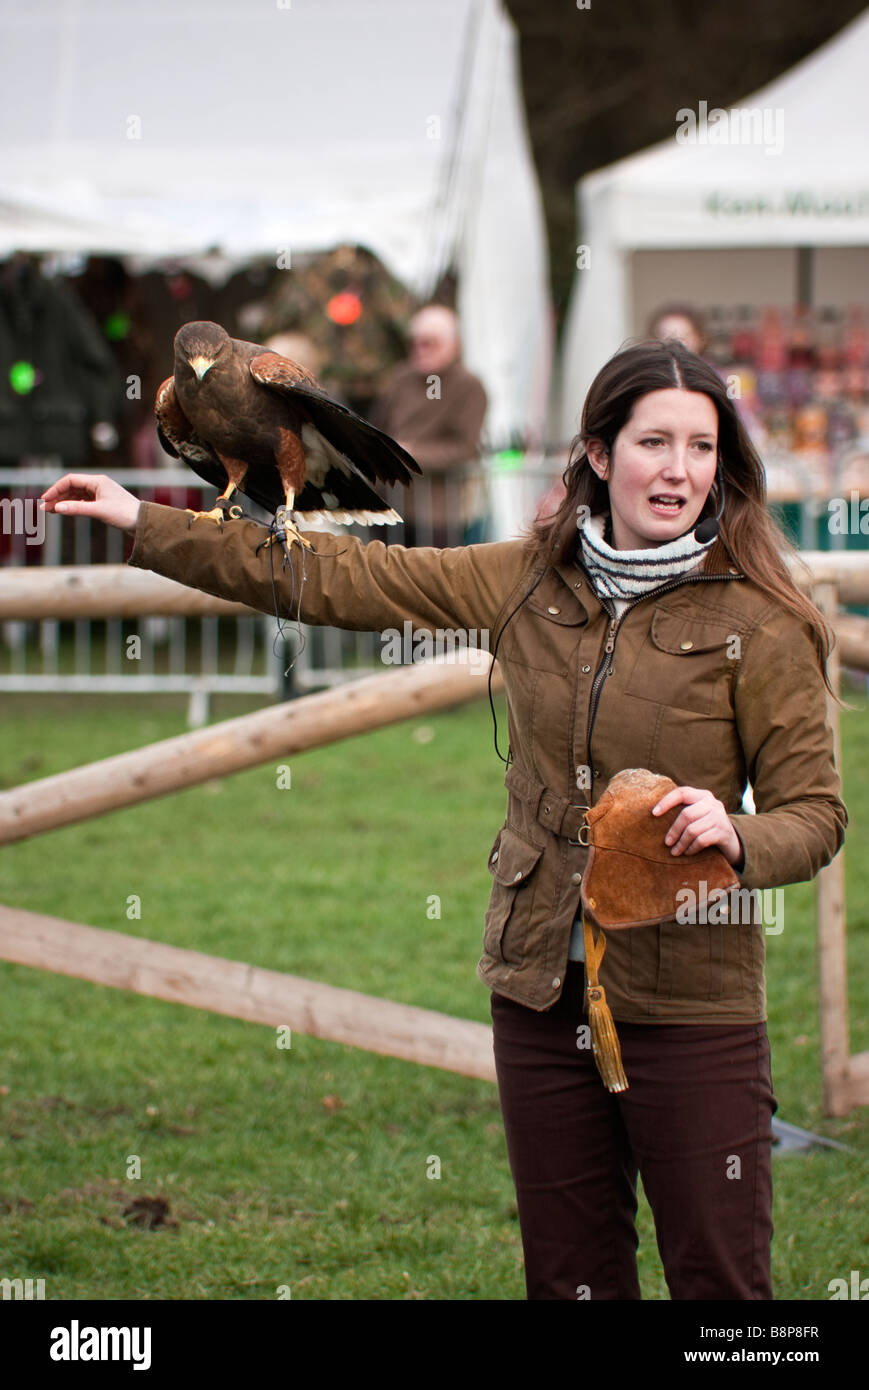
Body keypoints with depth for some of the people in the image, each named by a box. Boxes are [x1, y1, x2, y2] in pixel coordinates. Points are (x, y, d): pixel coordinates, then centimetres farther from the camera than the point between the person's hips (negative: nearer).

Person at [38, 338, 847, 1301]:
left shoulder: (757, 620, -7)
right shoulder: (530, 578, 5)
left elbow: (814, 814, -4)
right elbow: (341, 579, 9)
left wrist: (735, 837, -26)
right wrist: (145, 526, 9)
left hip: (690, 1007, -4)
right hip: (540, 990, 4)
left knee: (718, 1280, -1)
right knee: (568, 1278, 13)